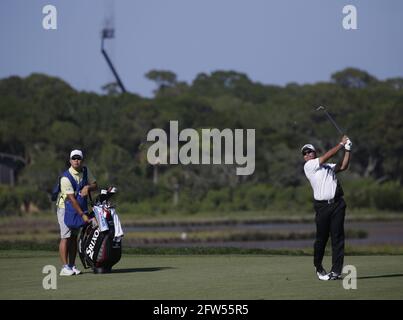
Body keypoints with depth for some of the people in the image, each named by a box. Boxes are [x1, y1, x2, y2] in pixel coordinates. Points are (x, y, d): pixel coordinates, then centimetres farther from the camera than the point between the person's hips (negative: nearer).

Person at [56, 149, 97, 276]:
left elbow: (94, 185, 7)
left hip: (80, 207, 7)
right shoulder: (66, 178, -23)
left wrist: (87, 187, -18)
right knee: (65, 237, -12)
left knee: (74, 237, 7)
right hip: (65, 207, -6)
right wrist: (82, 214, -29)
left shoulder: (85, 171, 0)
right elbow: (72, 199, -27)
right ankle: (65, 267, -17)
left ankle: (72, 265, 10)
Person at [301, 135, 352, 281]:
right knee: (321, 238, 0)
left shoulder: (328, 166, 22)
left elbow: (343, 166, 9)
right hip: (322, 205, -4)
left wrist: (347, 150, 1)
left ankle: (336, 271, -5)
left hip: (337, 203, 4)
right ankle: (318, 267, 21)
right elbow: (327, 156, -3)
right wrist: (341, 144, 3)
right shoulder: (308, 166, 4)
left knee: (337, 237, -4)